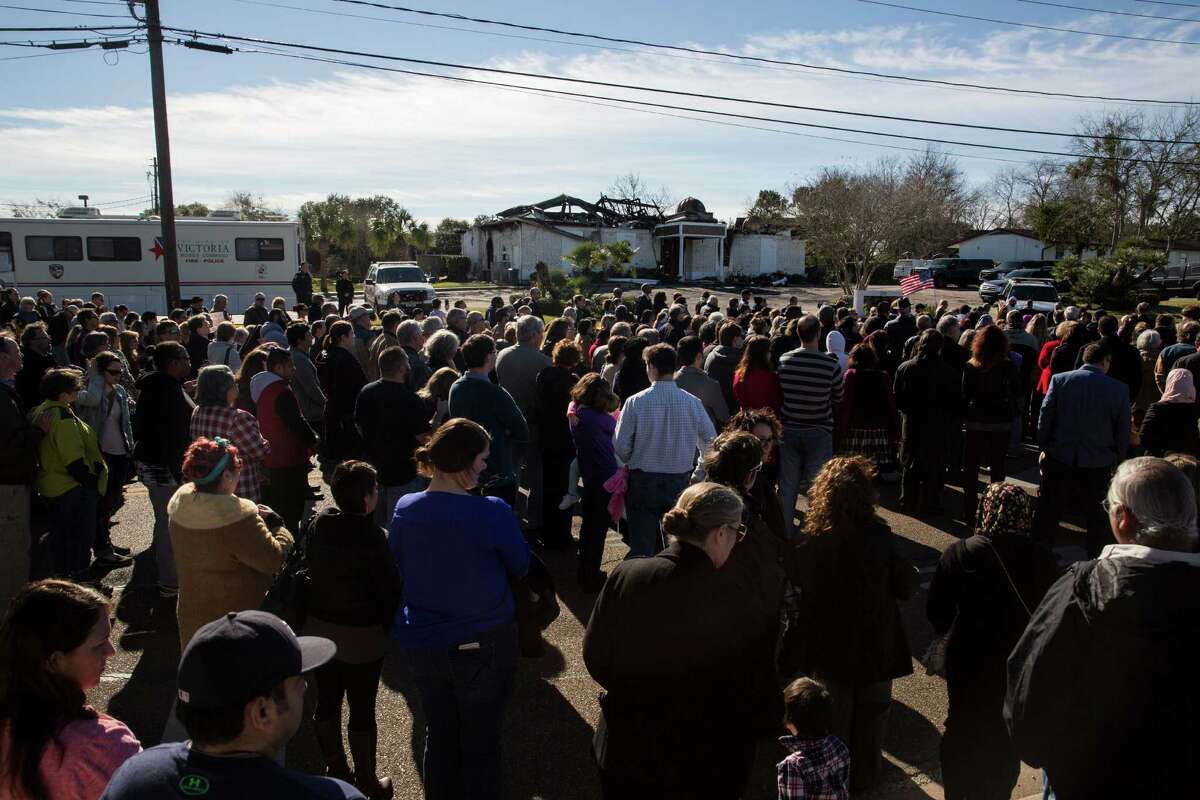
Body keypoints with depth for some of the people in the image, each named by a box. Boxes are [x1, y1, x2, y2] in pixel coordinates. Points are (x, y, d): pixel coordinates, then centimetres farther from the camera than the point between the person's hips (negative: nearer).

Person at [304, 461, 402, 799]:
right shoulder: (372, 538, -26)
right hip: (361, 636, -6)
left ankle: (336, 771, 37)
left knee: (326, 701, 20)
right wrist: (387, 625, 0)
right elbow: (391, 588, -18)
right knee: (362, 710, 9)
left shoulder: (315, 524, -6)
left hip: (318, 628, 6)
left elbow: (304, 568, 5)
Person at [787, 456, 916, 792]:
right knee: (869, 712, 22)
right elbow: (906, 587, -13)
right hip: (873, 642, -2)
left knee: (832, 711, 23)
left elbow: (800, 584, -1)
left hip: (826, 643, 2)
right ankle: (863, 775, 39)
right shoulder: (877, 536, -24)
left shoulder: (811, 538, -17)